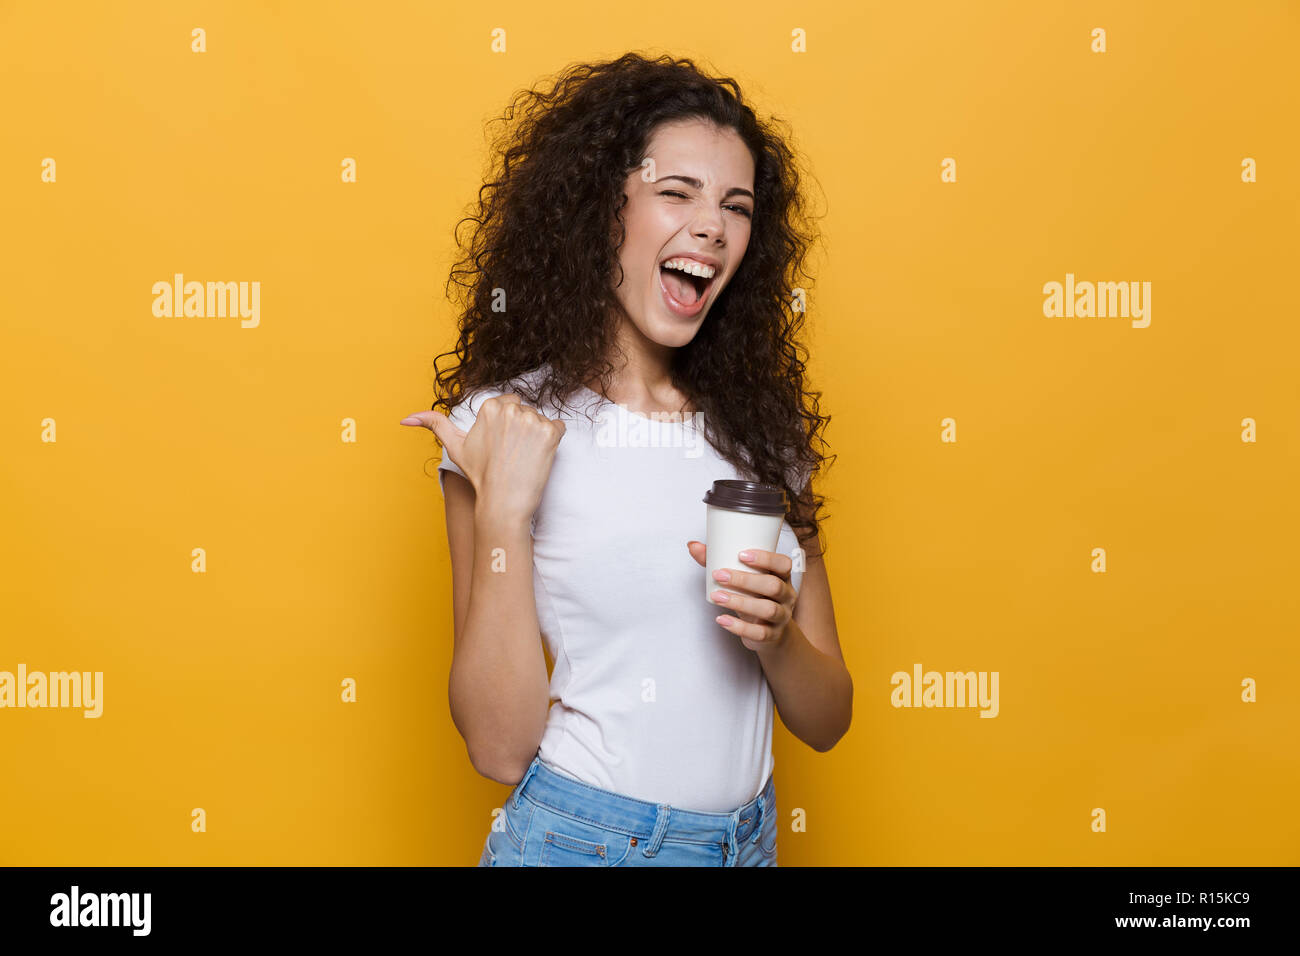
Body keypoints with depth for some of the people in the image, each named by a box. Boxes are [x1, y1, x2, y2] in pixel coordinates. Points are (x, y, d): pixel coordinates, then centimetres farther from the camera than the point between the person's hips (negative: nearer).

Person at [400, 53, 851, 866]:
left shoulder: (760, 426, 1)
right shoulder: (508, 425, -10)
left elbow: (827, 721, 3)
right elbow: (500, 746, -14)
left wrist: (777, 636, -16)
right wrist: (501, 511, -21)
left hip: (748, 839, 4)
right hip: (575, 836, -4)